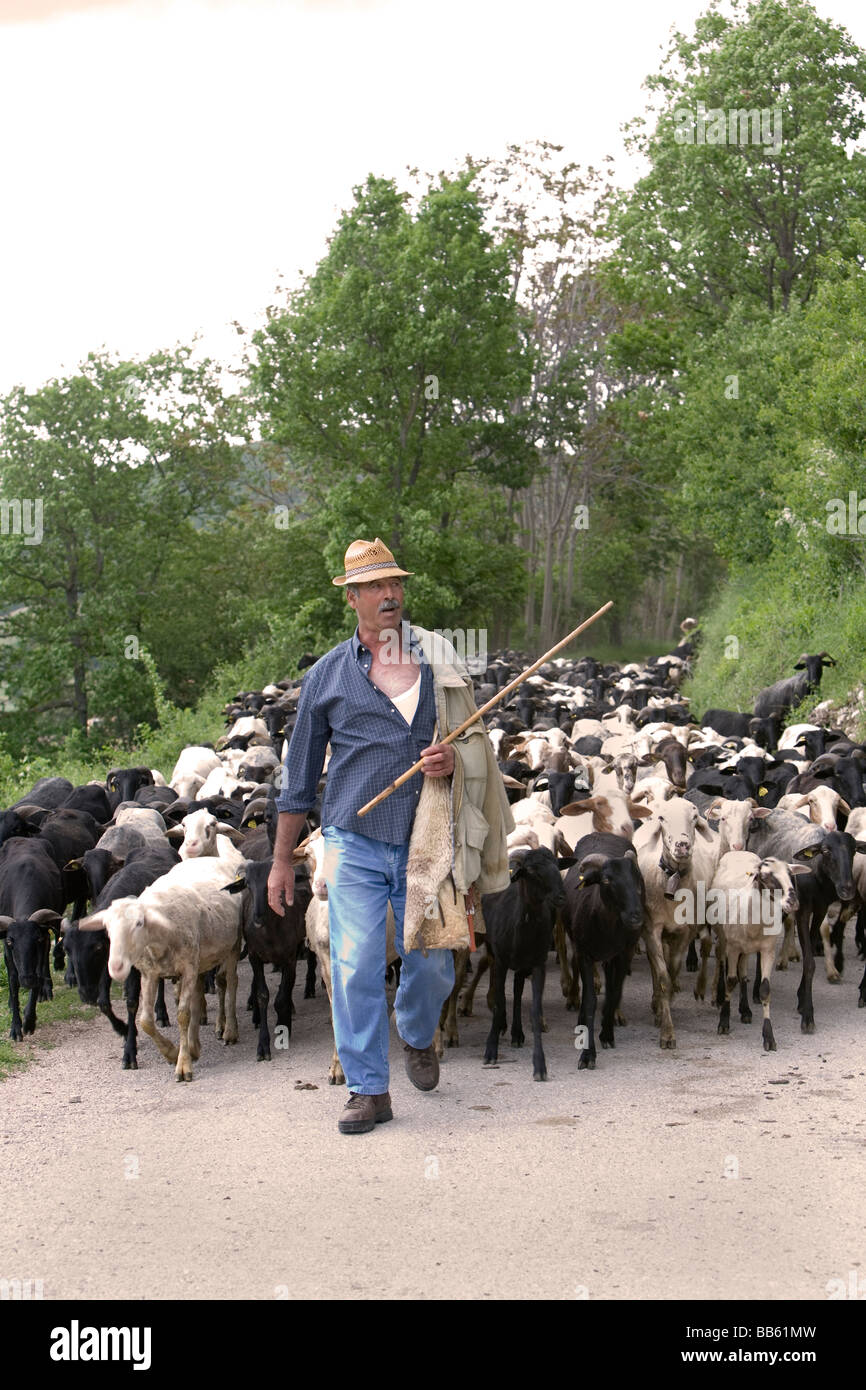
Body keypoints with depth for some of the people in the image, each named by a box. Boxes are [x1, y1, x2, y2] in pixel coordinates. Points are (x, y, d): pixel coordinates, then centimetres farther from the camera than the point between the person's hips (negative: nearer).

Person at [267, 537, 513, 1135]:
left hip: (422, 844, 1)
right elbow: (300, 772, 10)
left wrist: (454, 761, -10)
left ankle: (418, 1038, 39)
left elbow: (475, 744, 16)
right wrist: (282, 859, 9)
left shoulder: (439, 663, 7)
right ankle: (369, 1089, 2)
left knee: (431, 966, 8)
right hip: (354, 843, -1)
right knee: (356, 968, -8)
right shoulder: (328, 674, 5)